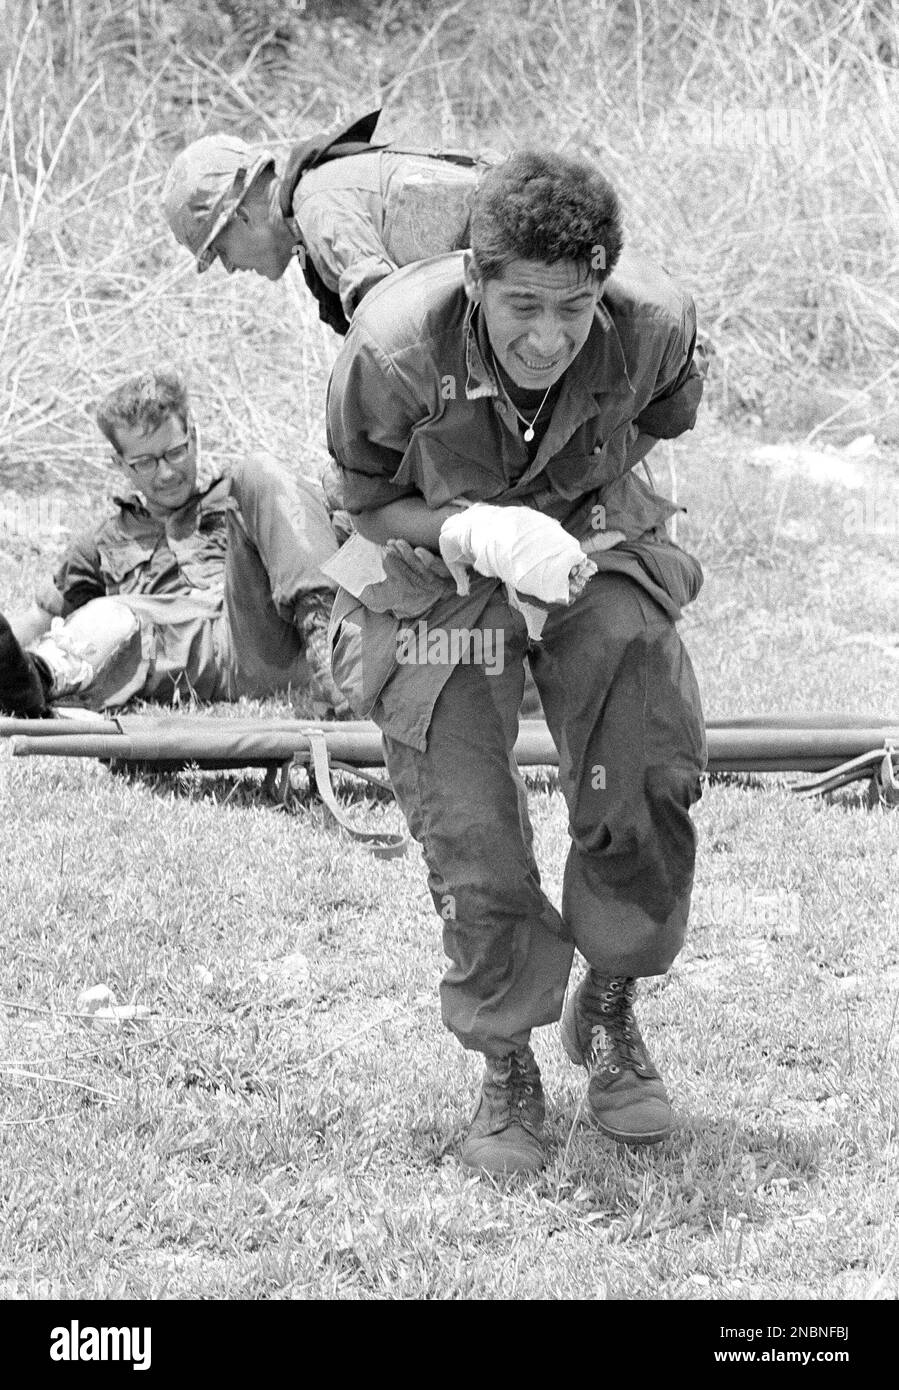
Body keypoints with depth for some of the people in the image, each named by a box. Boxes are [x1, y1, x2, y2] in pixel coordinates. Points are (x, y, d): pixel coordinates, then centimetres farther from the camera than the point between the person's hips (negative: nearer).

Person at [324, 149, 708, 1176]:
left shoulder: (655, 327, -23)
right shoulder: (393, 349, -29)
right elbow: (371, 505, -10)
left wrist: (568, 529, -8)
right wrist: (480, 533, -29)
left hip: (593, 555, 2)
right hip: (437, 580, -2)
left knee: (649, 790, -12)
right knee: (470, 834, -9)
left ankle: (609, 1013, 17)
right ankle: (507, 1072, 14)